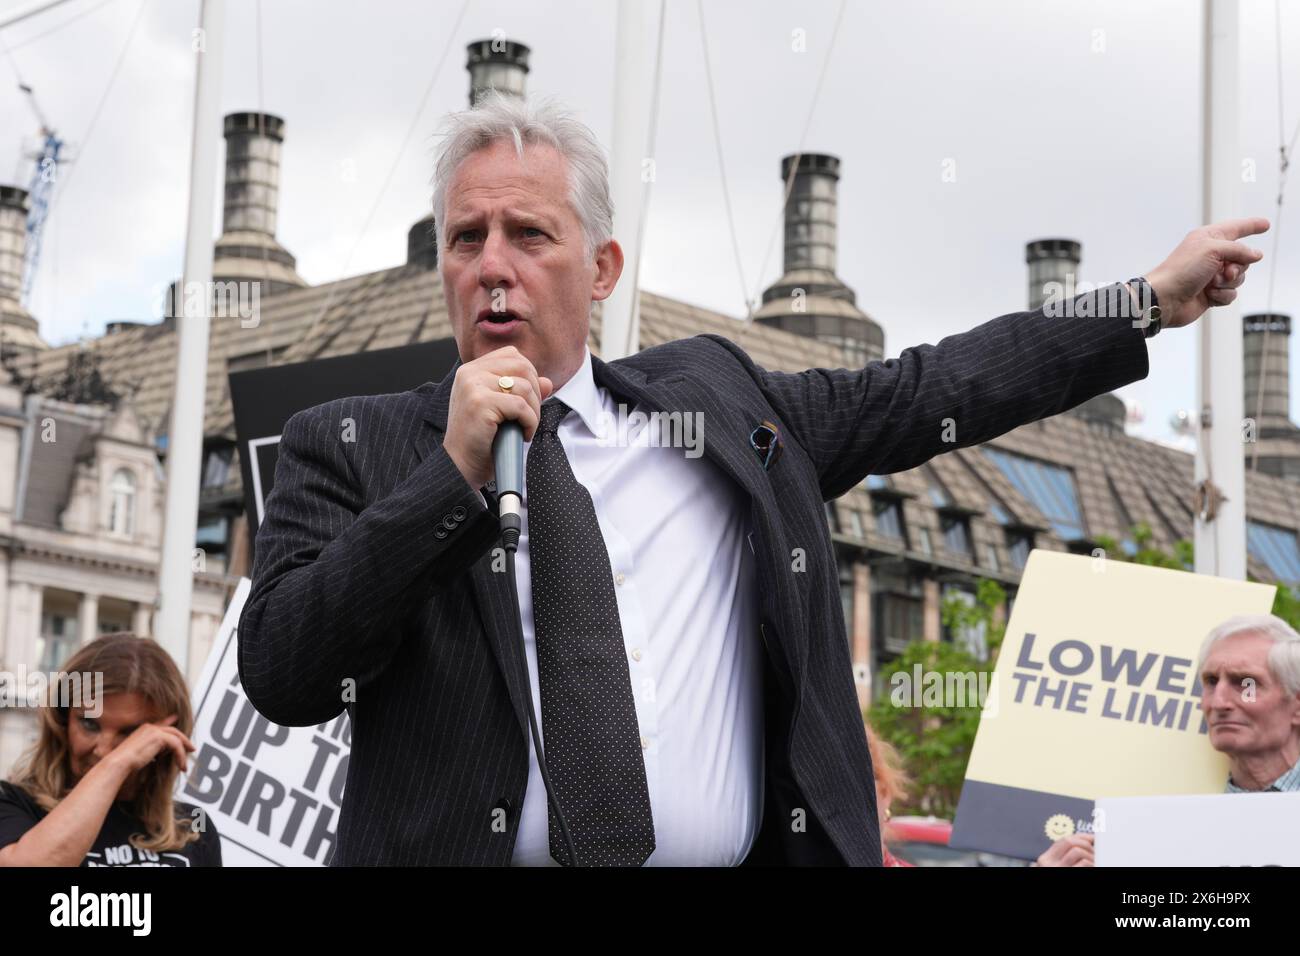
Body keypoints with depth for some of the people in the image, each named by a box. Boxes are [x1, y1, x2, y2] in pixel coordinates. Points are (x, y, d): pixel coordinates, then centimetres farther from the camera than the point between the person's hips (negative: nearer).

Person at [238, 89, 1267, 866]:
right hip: (468, 848, -2)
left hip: (742, 850, 2)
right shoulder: (351, 446, 3)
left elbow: (924, 392, 18)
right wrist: (455, 473, -13)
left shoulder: (713, 396, 11)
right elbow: (279, 676, -7)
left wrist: (1152, 301, 21)